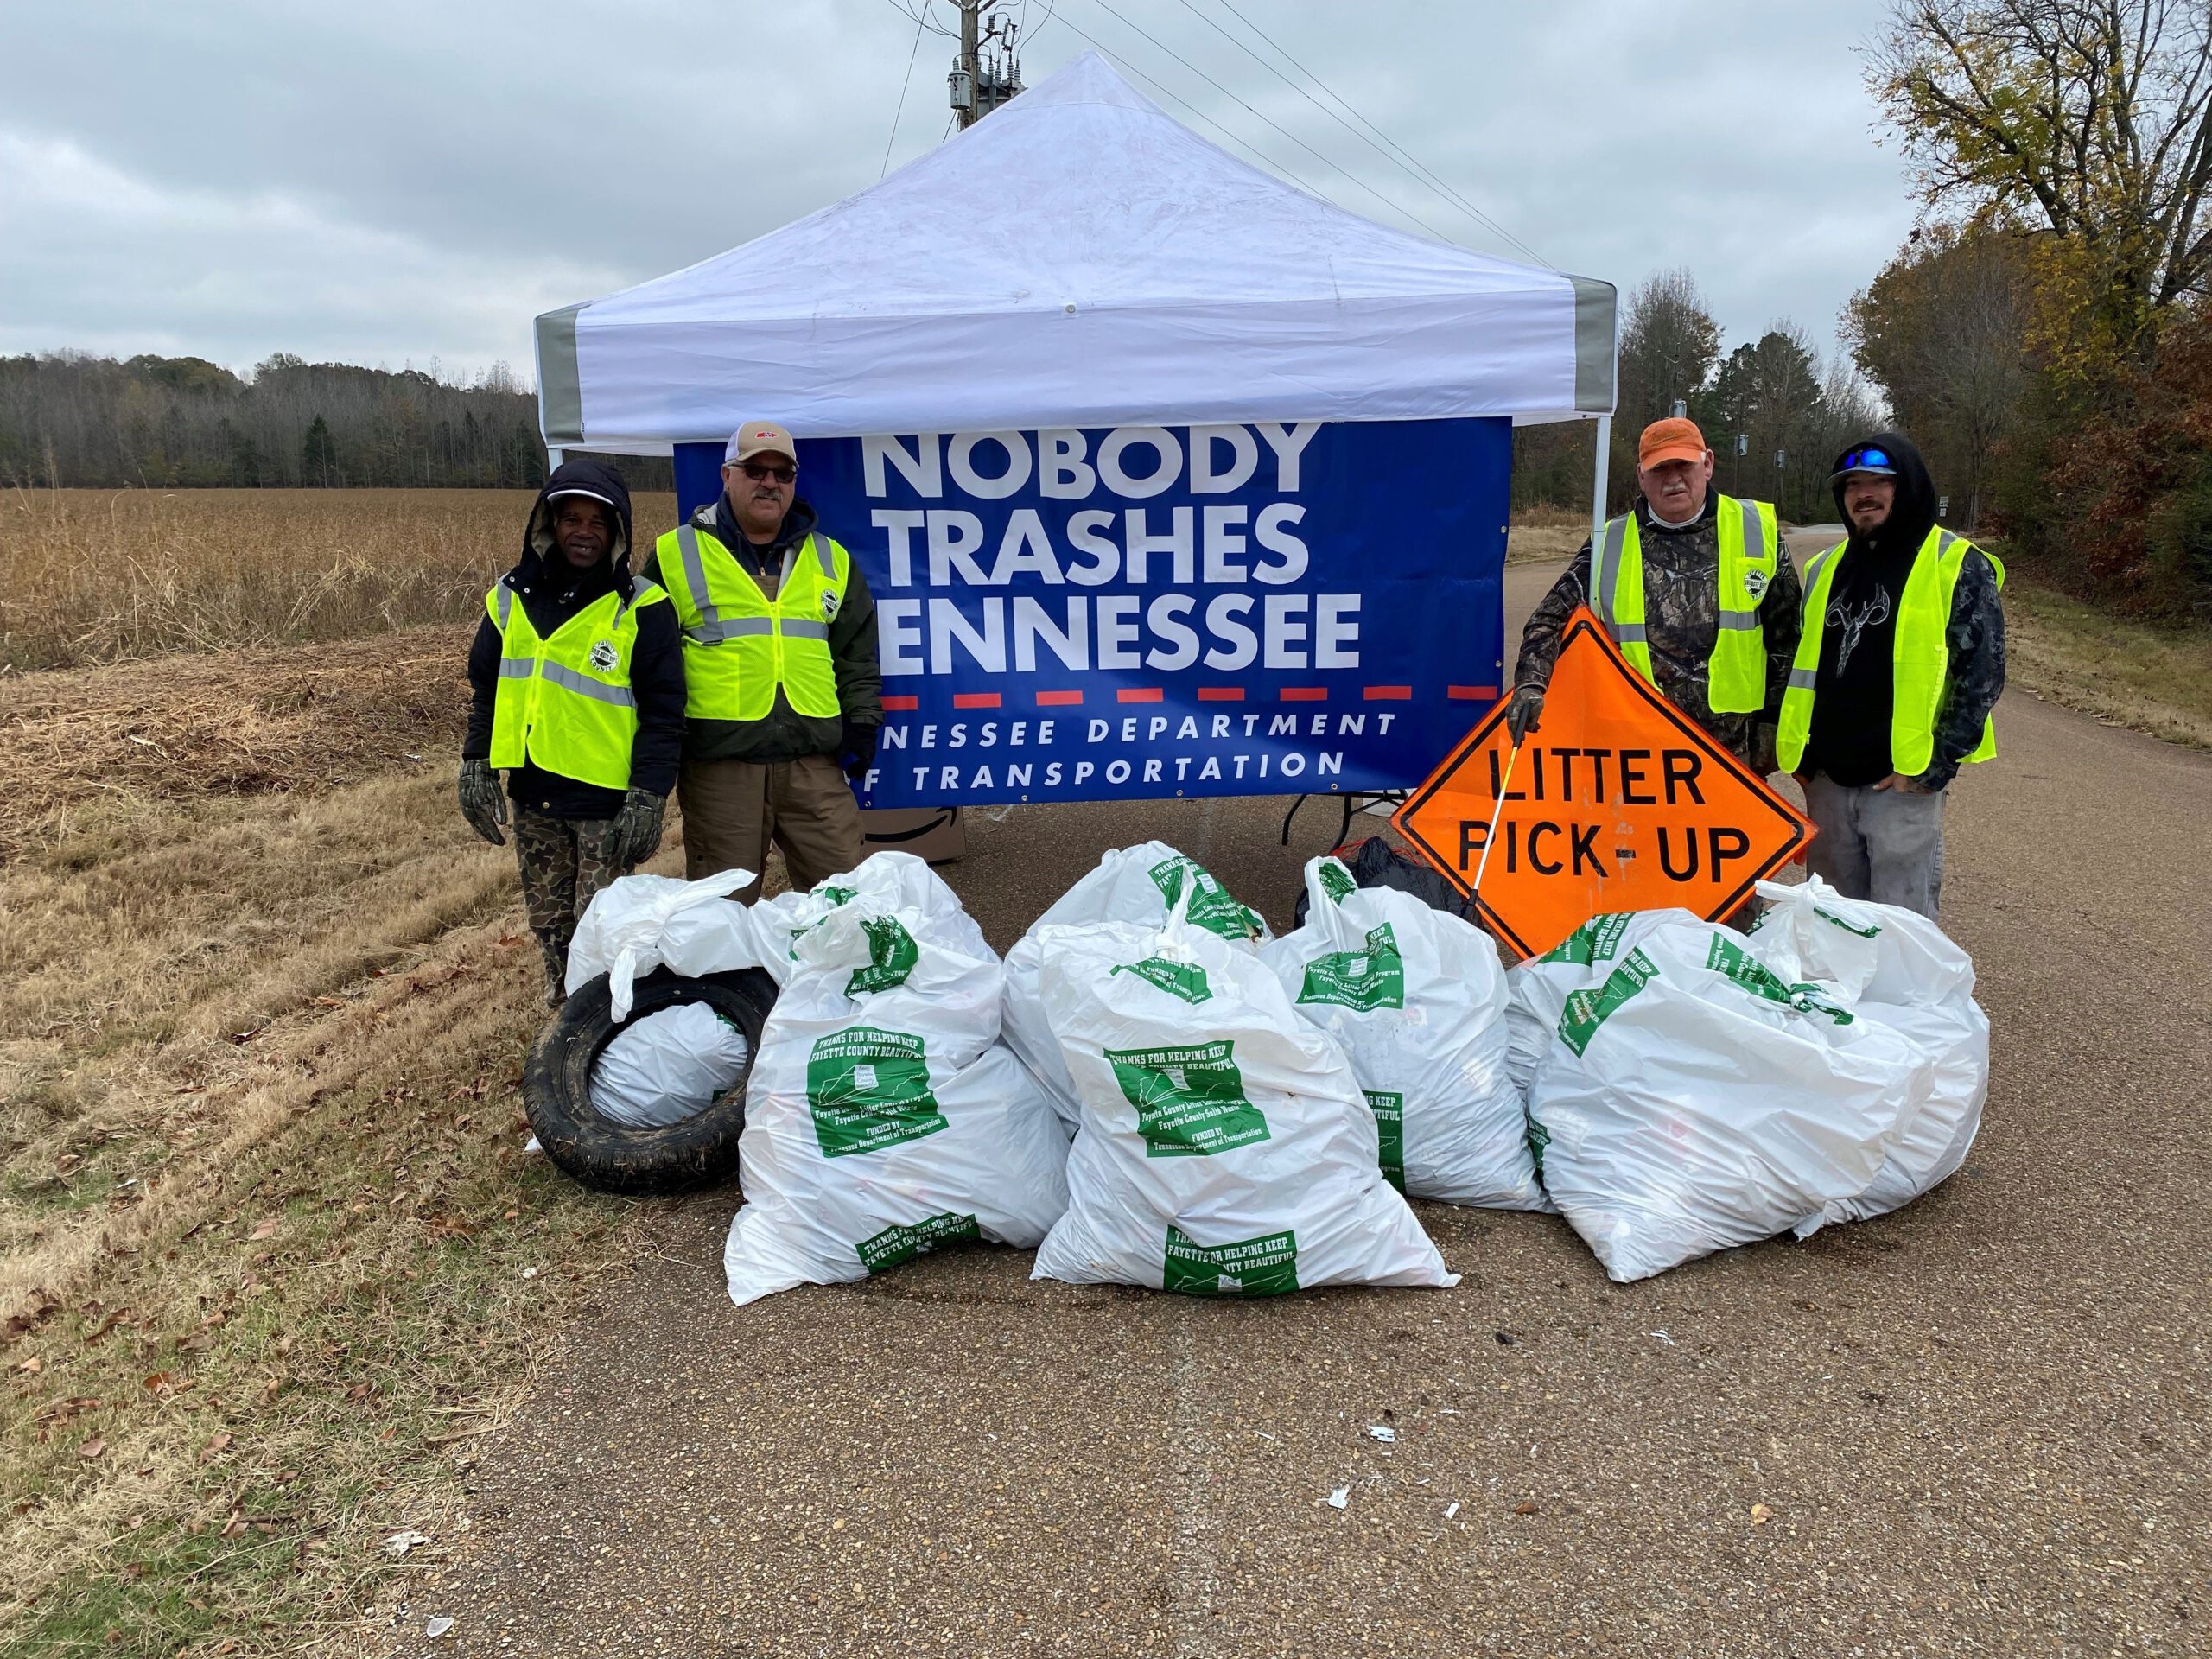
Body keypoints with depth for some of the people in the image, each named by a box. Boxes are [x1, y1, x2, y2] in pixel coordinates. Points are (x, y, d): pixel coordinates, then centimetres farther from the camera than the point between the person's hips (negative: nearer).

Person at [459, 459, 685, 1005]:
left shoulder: (641, 609, -7)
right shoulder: (512, 598, 9)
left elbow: (662, 712, -8)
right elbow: (486, 688, 18)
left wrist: (647, 799, -14)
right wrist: (476, 765, 9)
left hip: (608, 802, -5)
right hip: (533, 796, 5)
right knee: (550, 927, 14)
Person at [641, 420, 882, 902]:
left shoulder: (831, 559, 15)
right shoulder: (676, 554, 6)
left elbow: (857, 654, 19)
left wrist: (861, 724, 7)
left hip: (814, 760, 2)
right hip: (718, 764, -2)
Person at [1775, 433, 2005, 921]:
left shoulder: (1956, 566, -4)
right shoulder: (1825, 568, 13)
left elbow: (1983, 672, -8)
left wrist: (1936, 766, -13)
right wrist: (1798, 752, 11)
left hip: (1904, 783, -5)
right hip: (1827, 779, 6)